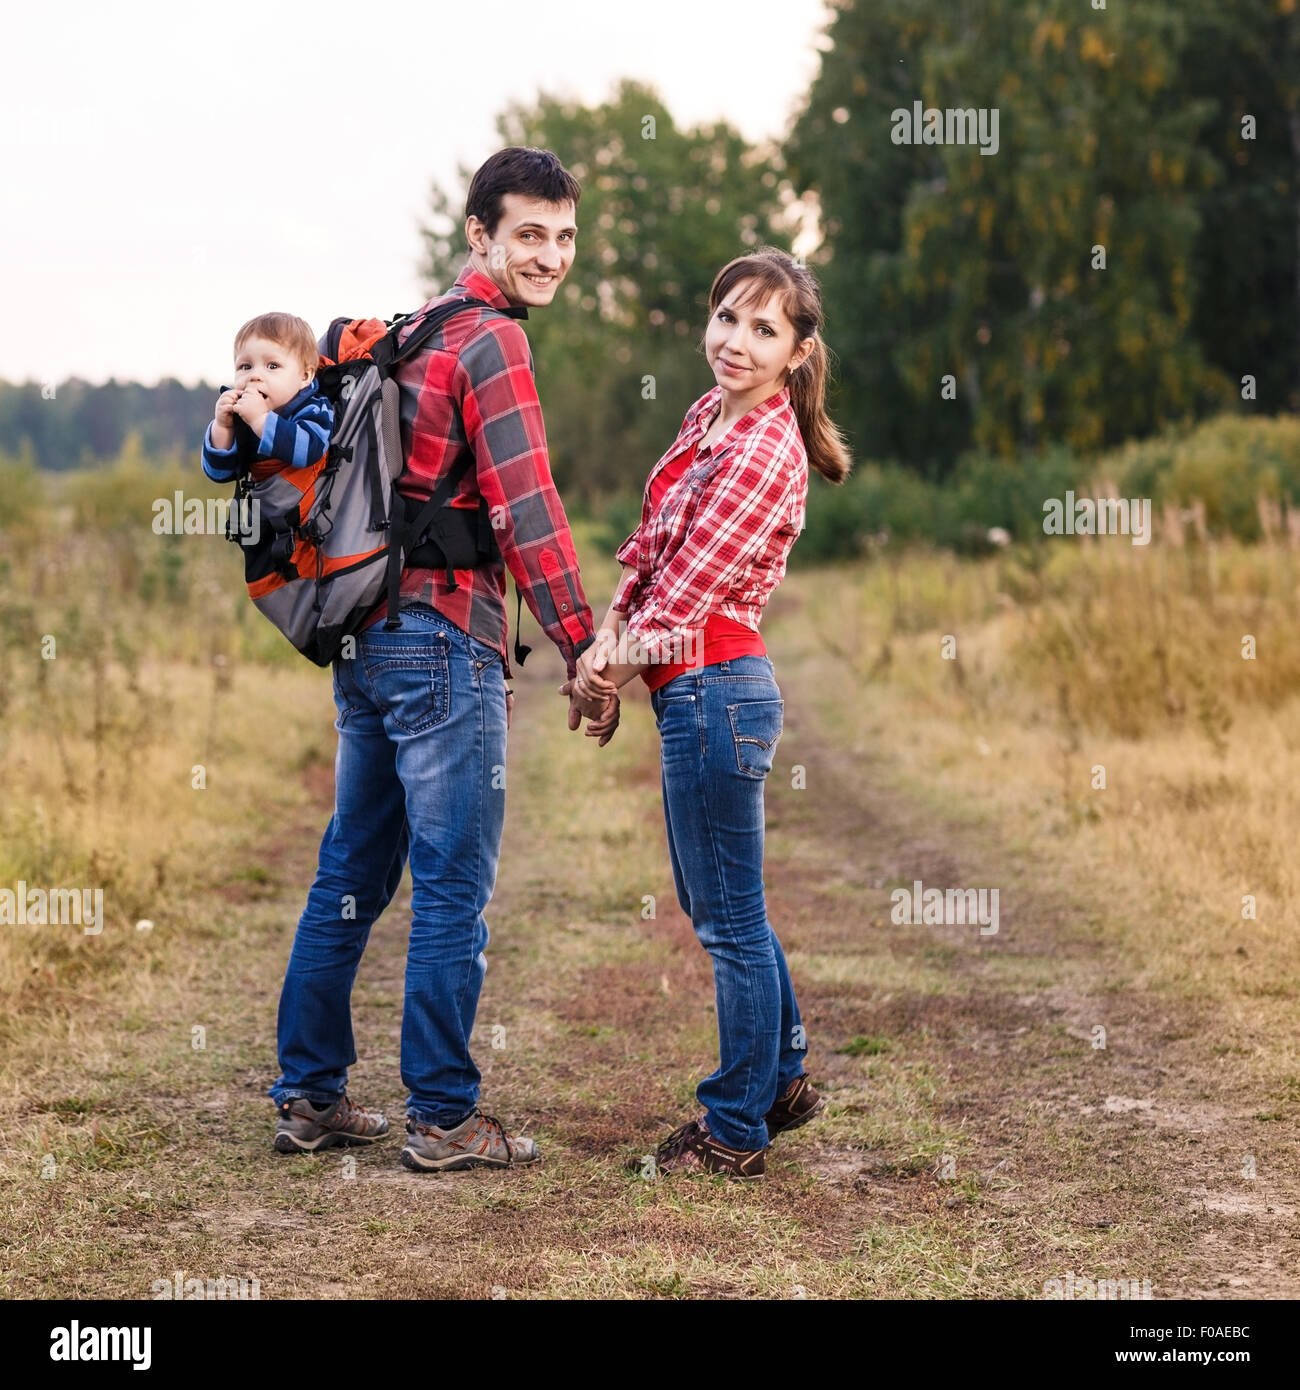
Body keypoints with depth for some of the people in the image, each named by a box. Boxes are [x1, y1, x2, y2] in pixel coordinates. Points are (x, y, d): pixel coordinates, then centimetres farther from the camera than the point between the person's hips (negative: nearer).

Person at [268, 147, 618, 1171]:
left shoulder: (415, 330, 19)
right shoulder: (491, 340, -10)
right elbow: (526, 508, -17)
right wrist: (584, 648, -14)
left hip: (364, 637, 9)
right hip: (440, 638, -9)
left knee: (353, 872, 14)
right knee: (454, 885, -2)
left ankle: (311, 1096, 20)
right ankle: (443, 1115, 4)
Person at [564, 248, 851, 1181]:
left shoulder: (765, 451, -19)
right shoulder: (708, 418, 9)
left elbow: (687, 583, -18)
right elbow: (651, 545, 11)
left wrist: (614, 664, -6)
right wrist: (607, 637, -4)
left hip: (712, 689, -10)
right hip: (701, 691, 10)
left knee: (730, 918, 3)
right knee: (715, 902, 22)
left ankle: (737, 1130, 16)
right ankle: (782, 1080, 37)